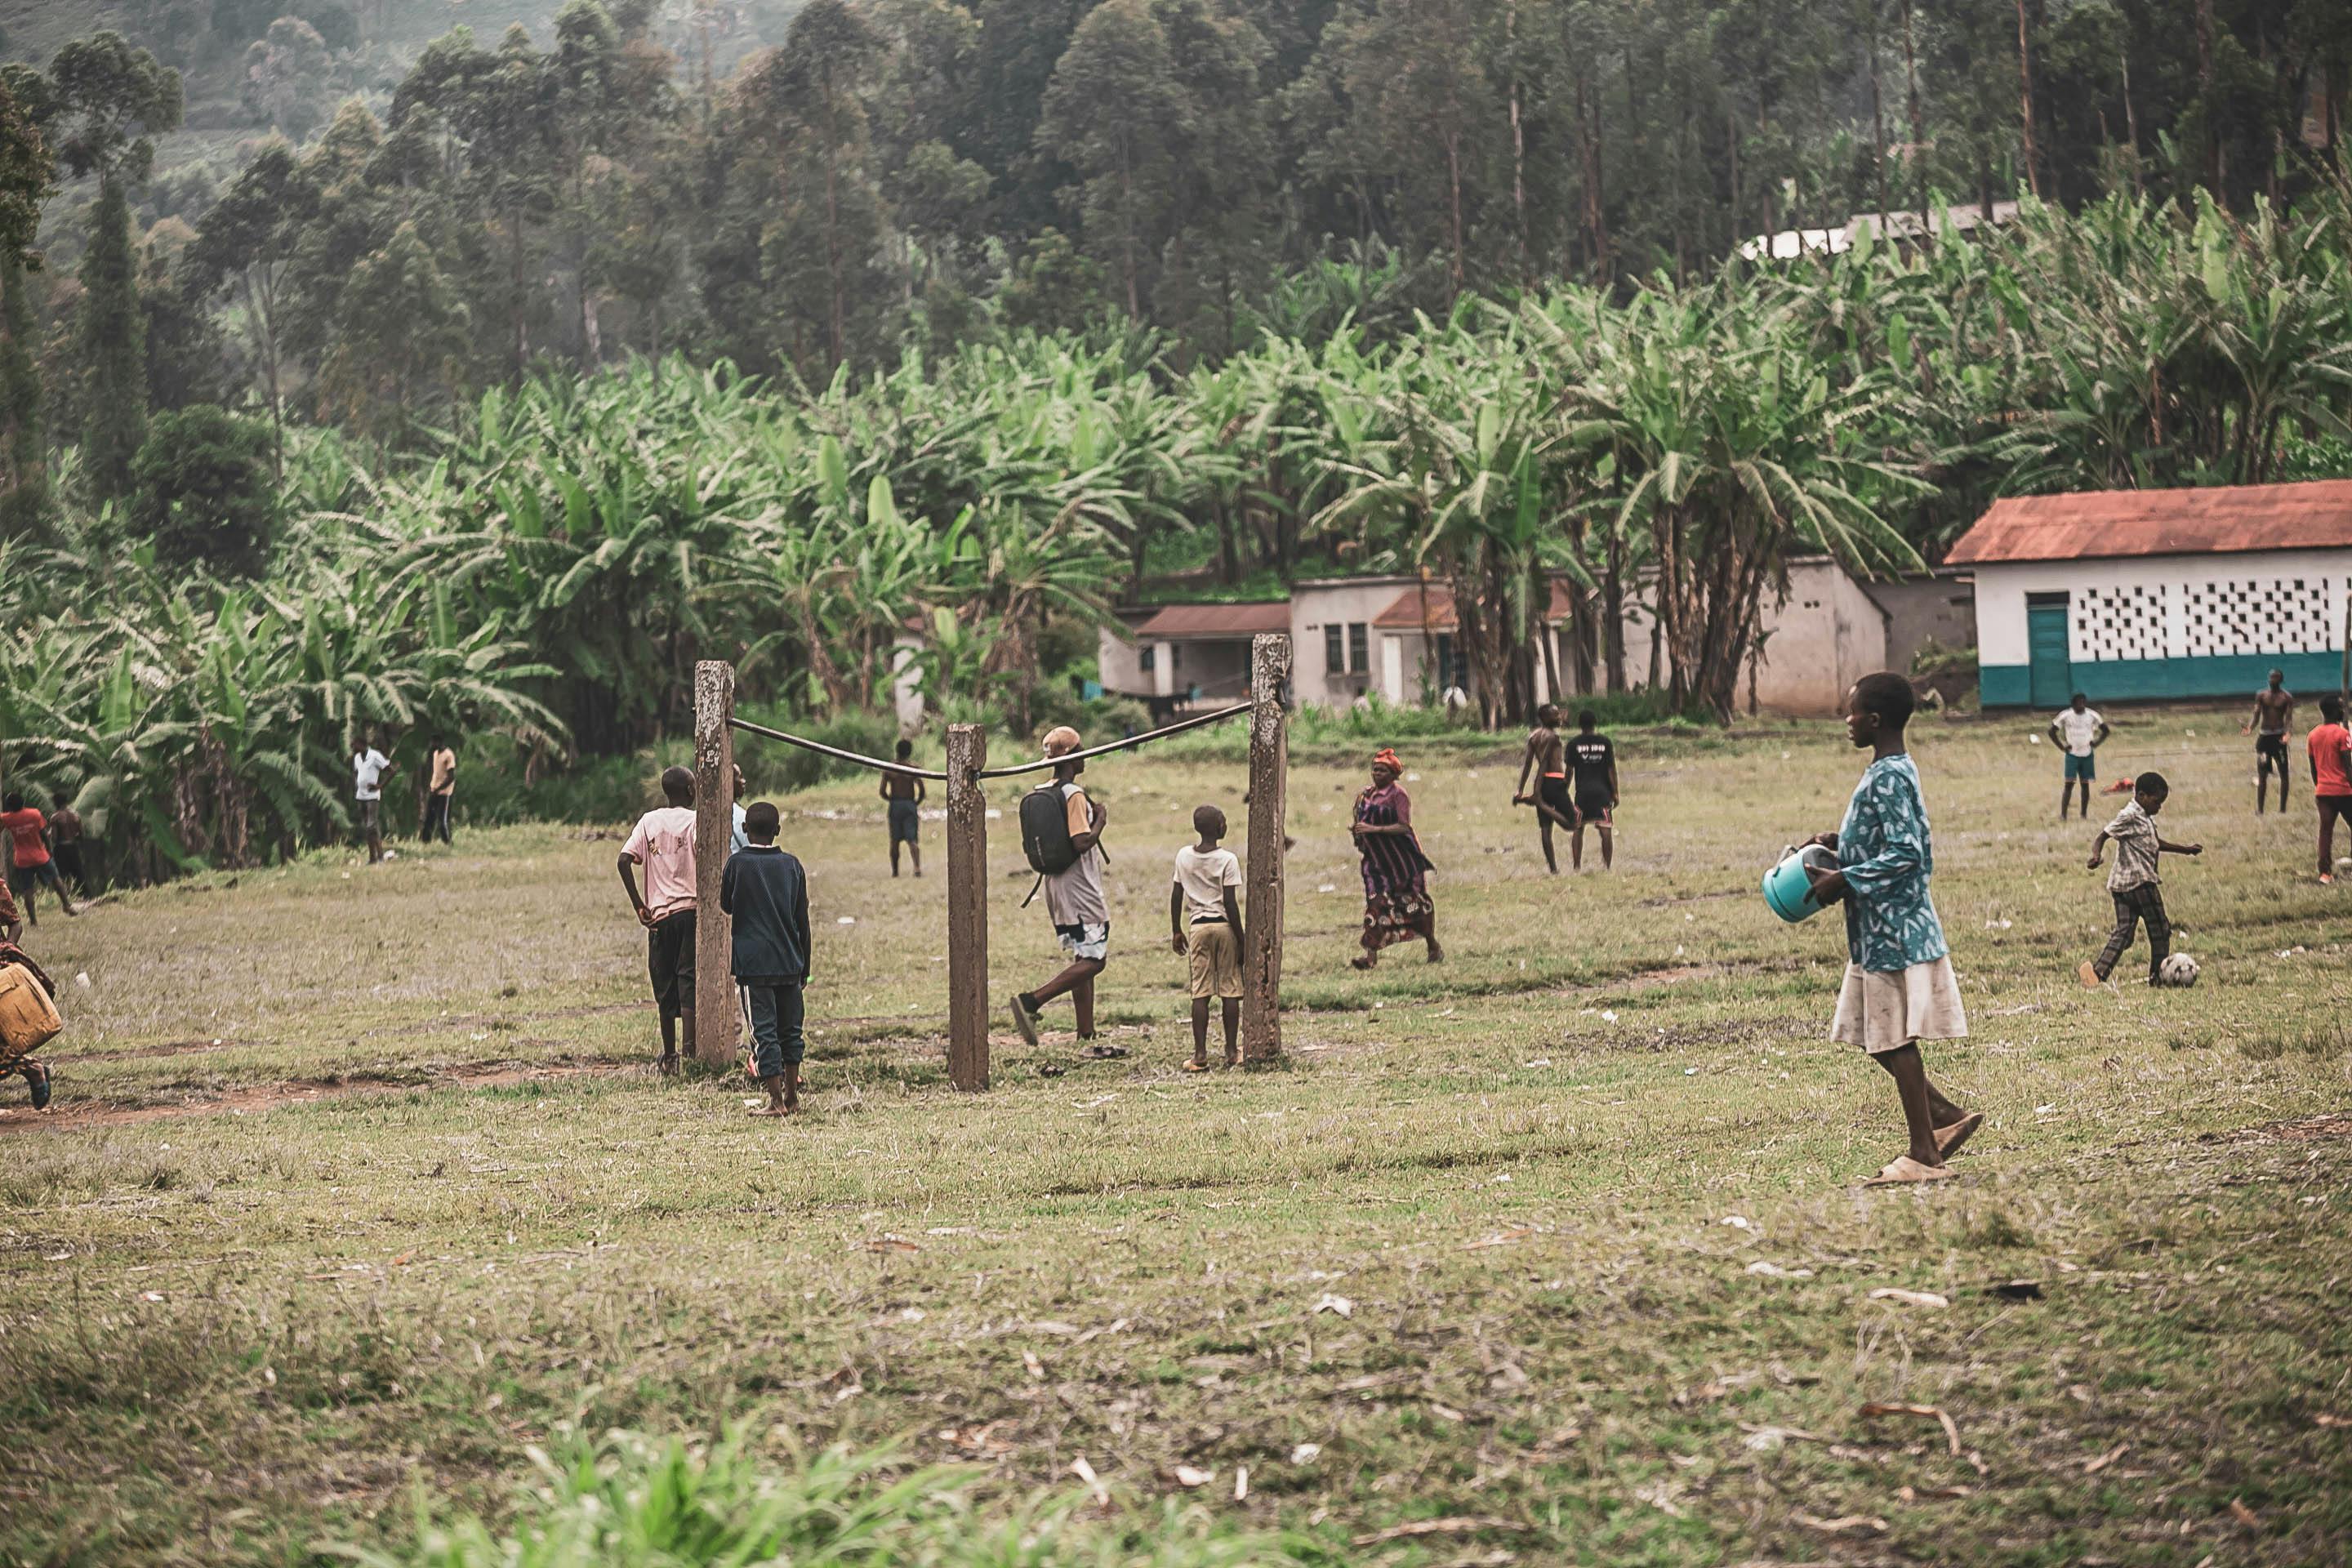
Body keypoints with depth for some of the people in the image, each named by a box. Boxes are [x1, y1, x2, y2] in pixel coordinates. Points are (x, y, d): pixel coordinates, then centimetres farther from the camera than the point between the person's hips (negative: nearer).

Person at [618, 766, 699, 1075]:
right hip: (690, 910, -3)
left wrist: (639, 905, 1)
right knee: (689, 981, -3)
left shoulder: (649, 821, 7)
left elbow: (625, 860, -4)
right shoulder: (695, 821, -4)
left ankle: (669, 1056, 18)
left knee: (664, 985, 12)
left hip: (659, 914, 3)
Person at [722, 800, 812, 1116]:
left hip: (754, 963, -4)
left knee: (764, 1031, -2)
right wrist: (804, 967, 15)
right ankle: (792, 1096, 18)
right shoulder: (792, 865, 4)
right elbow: (803, 920, 8)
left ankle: (776, 1100, -5)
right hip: (790, 962, 4)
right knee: (790, 1029, 14)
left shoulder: (738, 863, -7)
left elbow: (726, 905, 8)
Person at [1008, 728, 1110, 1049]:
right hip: (1081, 891, -9)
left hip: (1057, 888, 9)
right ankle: (1031, 1001, -19)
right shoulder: (1074, 796, -17)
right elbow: (1081, 843, -24)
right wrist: (1099, 822, -7)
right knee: (1093, 961, -8)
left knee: (1082, 960, 14)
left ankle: (1086, 1034, 13)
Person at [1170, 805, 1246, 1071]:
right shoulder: (1227, 859, -8)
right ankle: (1232, 1052, 9)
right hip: (1224, 925, -3)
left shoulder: (1184, 856, 4)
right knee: (1230, 990, 6)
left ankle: (1200, 1054, -4)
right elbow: (1231, 903, -10)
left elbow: (1176, 896, 7)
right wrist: (1241, 939, -5)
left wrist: (1177, 932, 17)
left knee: (1200, 992, 1)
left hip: (1197, 926, 3)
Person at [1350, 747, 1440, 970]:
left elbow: (1404, 827, -18)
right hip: (1376, 858, 5)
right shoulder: (1367, 795, 10)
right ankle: (1371, 953, -12)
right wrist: (1355, 828, -1)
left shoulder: (1398, 794, -11)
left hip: (1401, 857, -5)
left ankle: (1434, 948, 19)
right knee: (1376, 901, -6)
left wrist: (1373, 830, -25)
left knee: (1415, 901, 3)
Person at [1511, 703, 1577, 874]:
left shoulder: (1533, 735, 12)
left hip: (1541, 782, 8)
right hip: (1555, 781, -8)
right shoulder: (1552, 736, -10)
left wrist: (1521, 789, 11)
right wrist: (1538, 792, -20)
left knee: (1545, 828, 5)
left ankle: (1553, 868, 4)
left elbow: (1527, 763, 11)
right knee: (1572, 824, -5)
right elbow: (1544, 763, -17)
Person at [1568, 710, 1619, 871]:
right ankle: (1607, 866, -8)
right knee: (1606, 830, -2)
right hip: (1602, 791, 0)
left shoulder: (1574, 744, 0)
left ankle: (1576, 866, 7)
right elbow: (1611, 769, 1)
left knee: (1577, 830, 10)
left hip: (1582, 791, 0)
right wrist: (1615, 793, 5)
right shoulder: (1605, 742, 2)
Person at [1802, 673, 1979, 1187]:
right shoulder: (1895, 771, 12)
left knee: (1894, 1040, -4)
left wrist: (1843, 881, -20)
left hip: (1892, 931, -10)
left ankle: (1923, 1155, 1)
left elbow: (1904, 855, -24)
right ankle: (1946, 1117, 19)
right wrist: (1839, 843, 13)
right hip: (1880, 931, 10)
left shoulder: (1887, 779, -19)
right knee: (1877, 1038, 15)